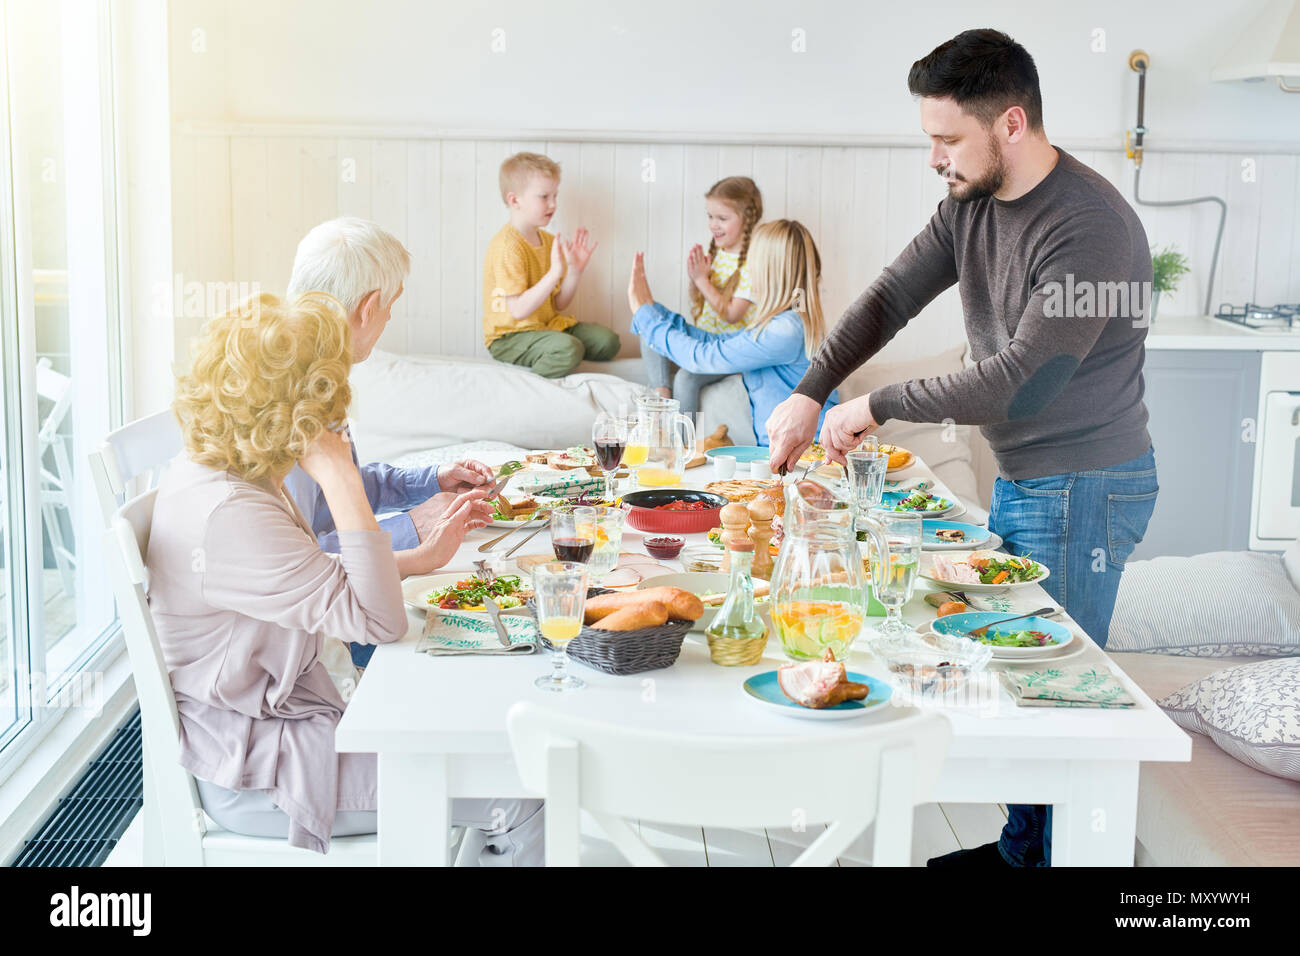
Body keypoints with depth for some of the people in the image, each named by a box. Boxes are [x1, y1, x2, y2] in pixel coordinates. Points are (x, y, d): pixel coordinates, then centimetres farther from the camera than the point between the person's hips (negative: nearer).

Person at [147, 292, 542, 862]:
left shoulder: (210, 471, 4)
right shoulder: (229, 516, -28)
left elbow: (315, 580, 17)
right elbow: (379, 621, -27)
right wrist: (342, 482, -29)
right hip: (255, 779, -10)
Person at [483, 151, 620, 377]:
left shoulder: (548, 240, 10)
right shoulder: (508, 247, -19)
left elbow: (559, 305, 10)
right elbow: (518, 310, -27)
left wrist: (574, 270, -6)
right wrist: (554, 273, -31)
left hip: (547, 325, 9)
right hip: (509, 338, -9)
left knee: (607, 341, -1)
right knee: (569, 349, -32)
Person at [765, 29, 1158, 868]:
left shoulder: (1091, 228, -24)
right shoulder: (971, 202, 3)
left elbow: (1022, 382, -27)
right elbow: (889, 299, 8)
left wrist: (878, 407, -18)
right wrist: (810, 394, -3)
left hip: (1084, 489, -9)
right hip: (1019, 477, 9)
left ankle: (1051, 854, 17)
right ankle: (1018, 846, 32)